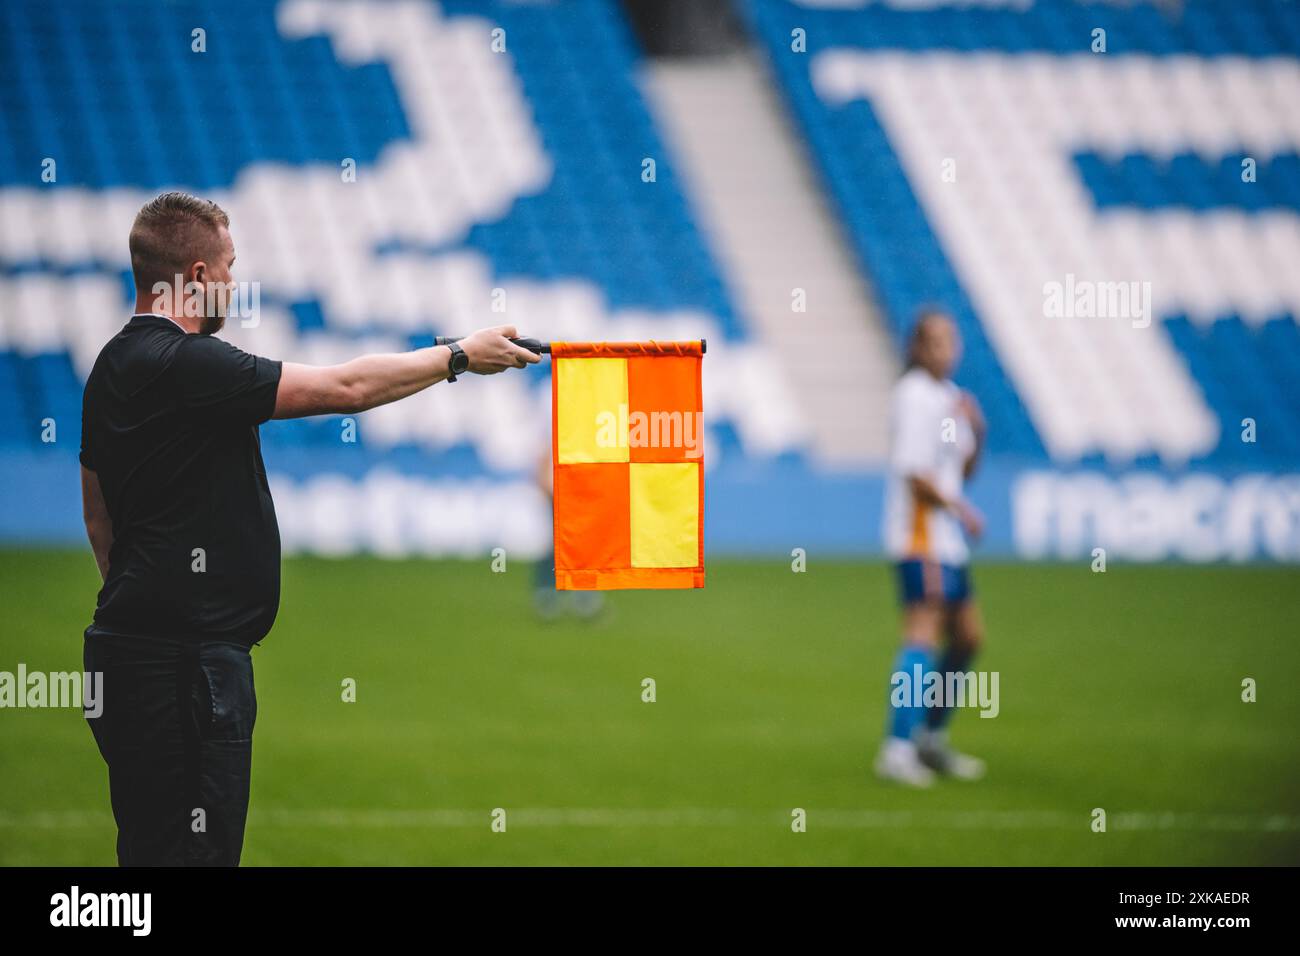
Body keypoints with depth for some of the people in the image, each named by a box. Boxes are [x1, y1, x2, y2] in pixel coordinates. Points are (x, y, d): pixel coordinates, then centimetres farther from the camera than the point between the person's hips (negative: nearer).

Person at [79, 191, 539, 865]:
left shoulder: (115, 365, 15)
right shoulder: (185, 365, -17)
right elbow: (344, 388, -16)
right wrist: (461, 355, -3)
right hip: (185, 660, -10)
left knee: (152, 847, 11)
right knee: (195, 851, -11)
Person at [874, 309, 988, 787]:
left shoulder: (950, 397, 16)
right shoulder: (915, 397, -13)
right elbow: (914, 471, -18)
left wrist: (975, 432, 4)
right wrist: (961, 509, -12)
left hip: (946, 537, 10)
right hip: (919, 533, -10)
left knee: (968, 635, 15)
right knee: (923, 633, -18)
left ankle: (931, 738, 25)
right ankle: (898, 750, -25)